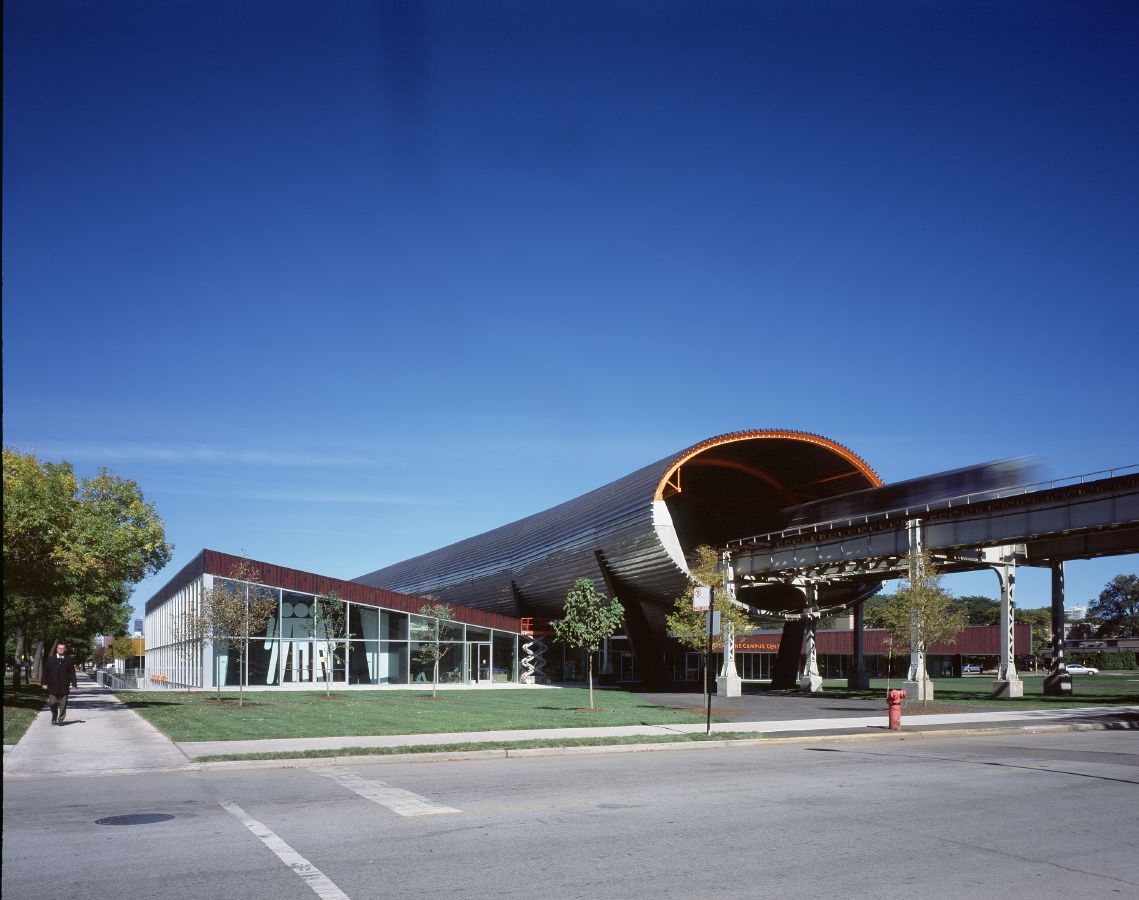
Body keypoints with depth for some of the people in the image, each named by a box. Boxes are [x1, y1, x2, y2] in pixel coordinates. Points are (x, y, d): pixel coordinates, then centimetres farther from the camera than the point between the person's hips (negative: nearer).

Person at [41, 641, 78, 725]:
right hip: (52, 686, 0)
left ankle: (60, 720, 11)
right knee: (52, 703, -2)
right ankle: (54, 718, 22)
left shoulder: (68, 660, 4)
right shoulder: (50, 659, 4)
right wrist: (44, 683, -1)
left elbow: (72, 673, 5)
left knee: (63, 705, 1)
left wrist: (74, 684, 1)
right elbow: (45, 672, 5)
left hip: (64, 686, 0)